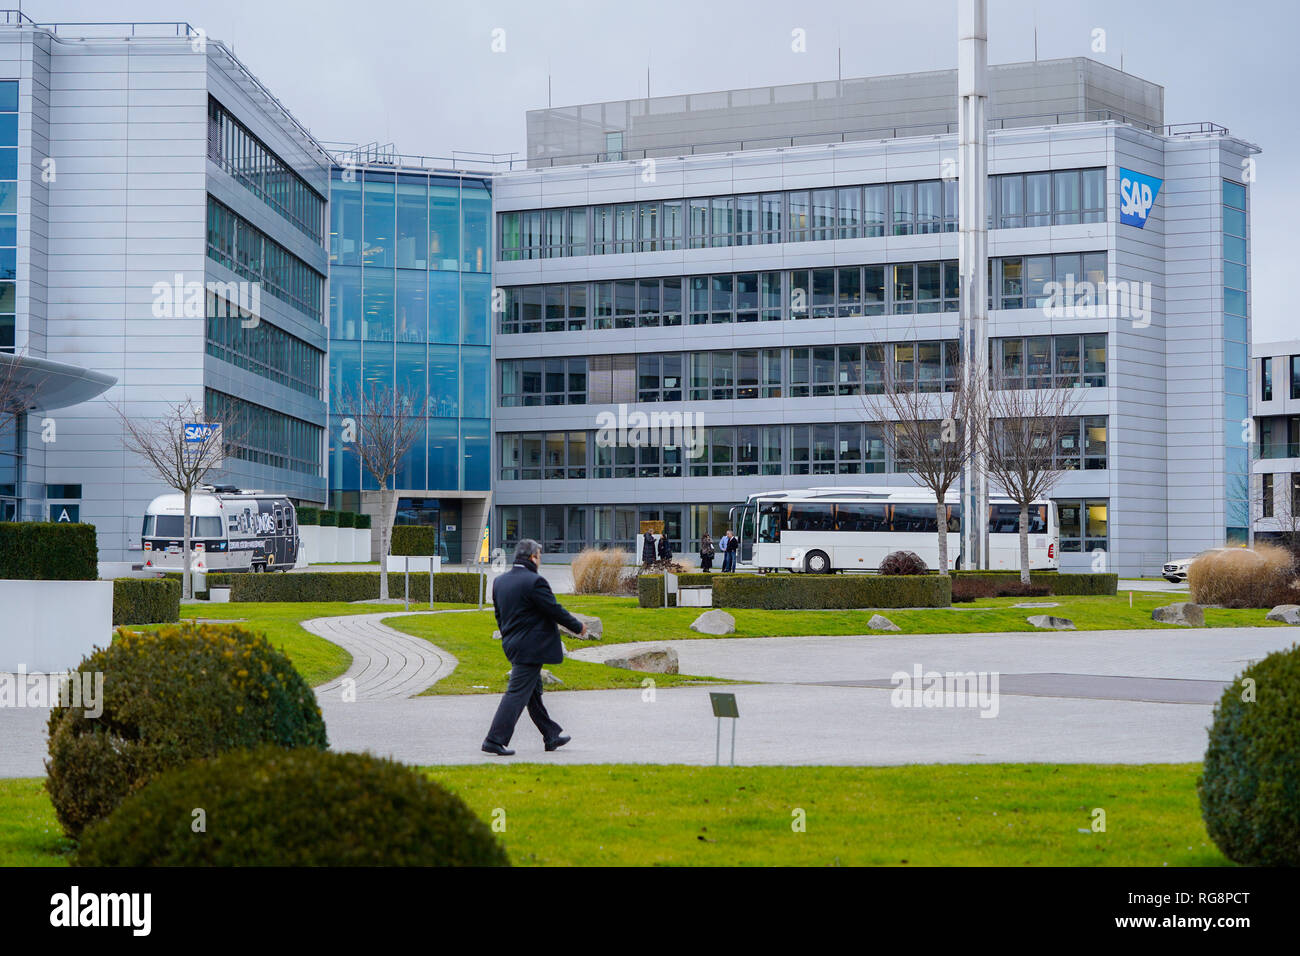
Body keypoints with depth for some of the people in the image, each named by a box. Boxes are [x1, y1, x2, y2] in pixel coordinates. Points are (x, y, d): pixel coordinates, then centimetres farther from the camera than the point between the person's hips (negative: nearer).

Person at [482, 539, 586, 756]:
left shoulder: (500, 581, 7)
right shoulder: (534, 582, -18)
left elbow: (499, 615, 15)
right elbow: (555, 610, -14)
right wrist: (578, 626, 0)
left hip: (512, 646, 9)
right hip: (531, 647, -9)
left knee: (534, 692, 17)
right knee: (517, 693, -6)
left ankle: (551, 735, 28)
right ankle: (495, 740, -8)